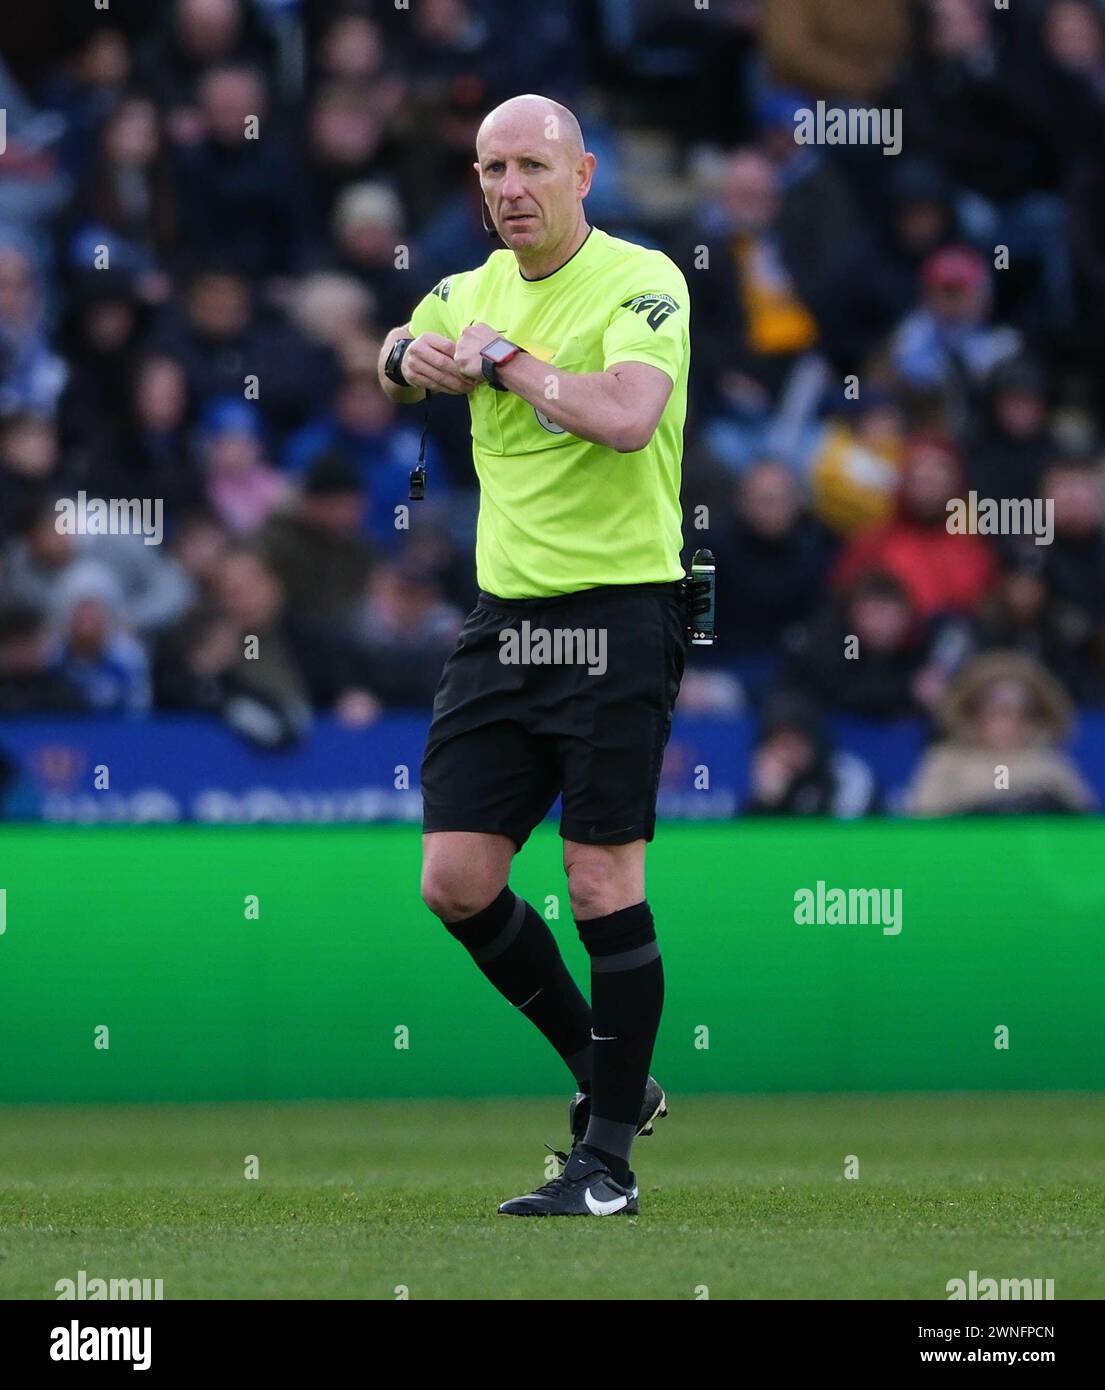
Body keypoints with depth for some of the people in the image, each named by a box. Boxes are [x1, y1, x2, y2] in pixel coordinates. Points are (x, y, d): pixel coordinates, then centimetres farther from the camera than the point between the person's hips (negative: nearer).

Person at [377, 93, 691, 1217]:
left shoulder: (641, 282, -10)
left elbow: (628, 415, -24)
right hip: (504, 616, 7)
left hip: (617, 615, -7)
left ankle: (608, 1159, 2)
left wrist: (504, 359, -15)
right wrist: (410, 354, -9)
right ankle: (606, 1073, 22)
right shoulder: (476, 290, 13)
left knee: (604, 882, -6)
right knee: (456, 879, 3)